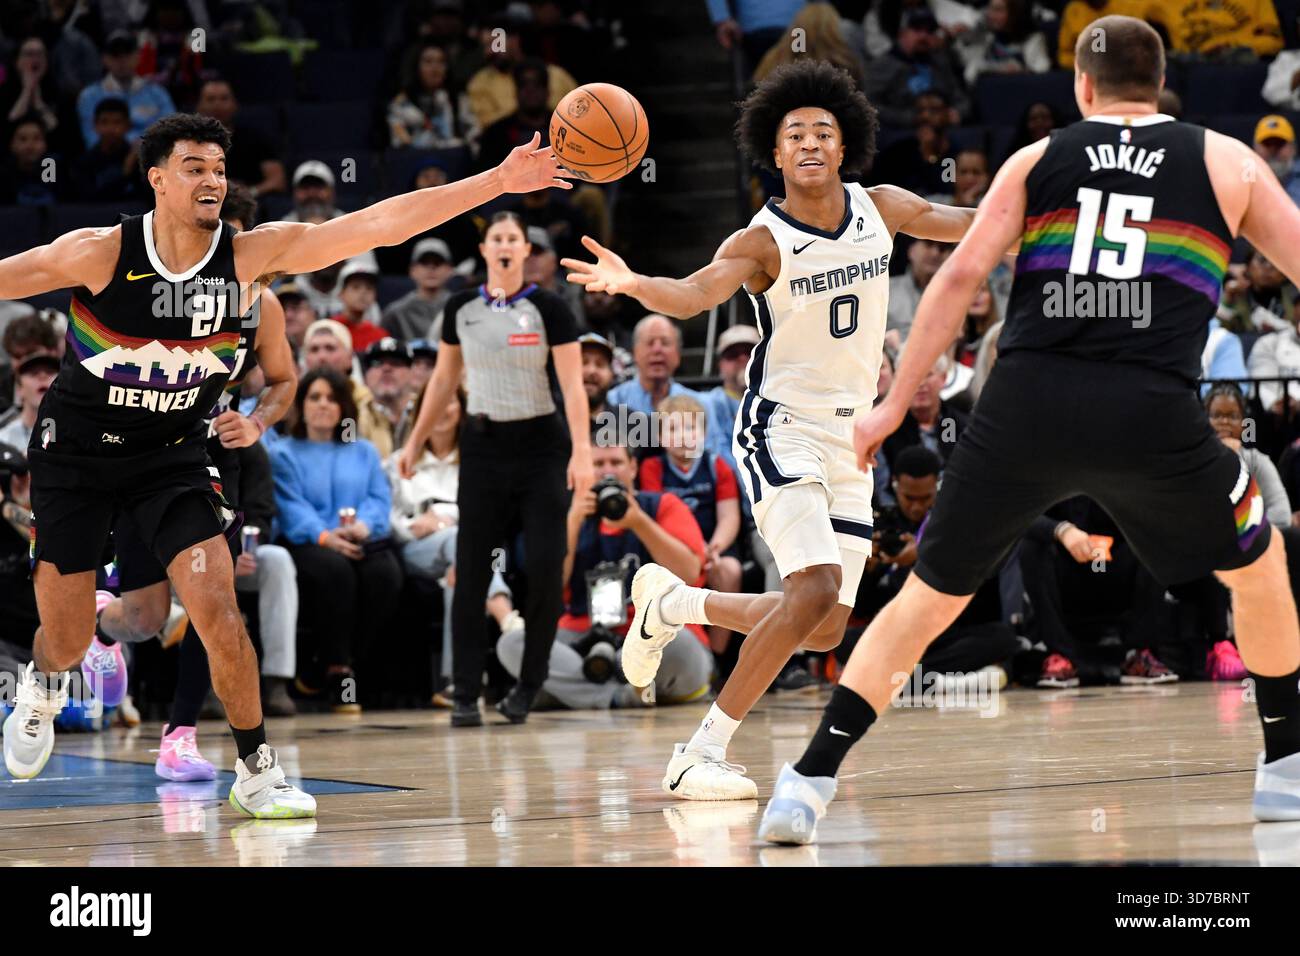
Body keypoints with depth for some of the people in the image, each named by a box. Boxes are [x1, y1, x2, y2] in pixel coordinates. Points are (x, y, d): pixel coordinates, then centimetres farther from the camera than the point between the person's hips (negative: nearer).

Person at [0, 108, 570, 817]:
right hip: (75, 447, -2)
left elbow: (378, 225, -19)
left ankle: (256, 771, 2)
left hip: (173, 454, 2)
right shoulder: (102, 253, -20)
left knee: (216, 607, -14)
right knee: (68, 638, 5)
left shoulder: (249, 254, -14)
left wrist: (497, 182, -25)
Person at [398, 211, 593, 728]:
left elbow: (572, 384, -10)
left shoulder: (548, 308, -5)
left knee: (545, 568, -7)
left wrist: (582, 450, -19)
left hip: (541, 446, -3)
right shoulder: (461, 308, 5)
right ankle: (466, 694, 0)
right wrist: (415, 441, 14)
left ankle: (527, 687, 7)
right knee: (471, 570, -3)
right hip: (483, 446, 3)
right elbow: (443, 379, 15)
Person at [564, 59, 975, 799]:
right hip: (783, 428, -6)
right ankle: (703, 754, -17)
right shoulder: (764, 242, -16)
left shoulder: (882, 208, 0)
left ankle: (674, 604, 31)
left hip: (852, 439, 6)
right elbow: (692, 295, -34)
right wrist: (633, 284, -53)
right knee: (817, 590, -26)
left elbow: (968, 226, 17)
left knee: (823, 631, 6)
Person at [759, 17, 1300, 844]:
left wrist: (894, 406, 12)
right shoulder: (1227, 161, 16)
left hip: (1026, 403, 1)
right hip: (1153, 414, -1)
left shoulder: (1037, 160, 17)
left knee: (929, 595, 14)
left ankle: (810, 782, 5)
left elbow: (960, 277, 9)